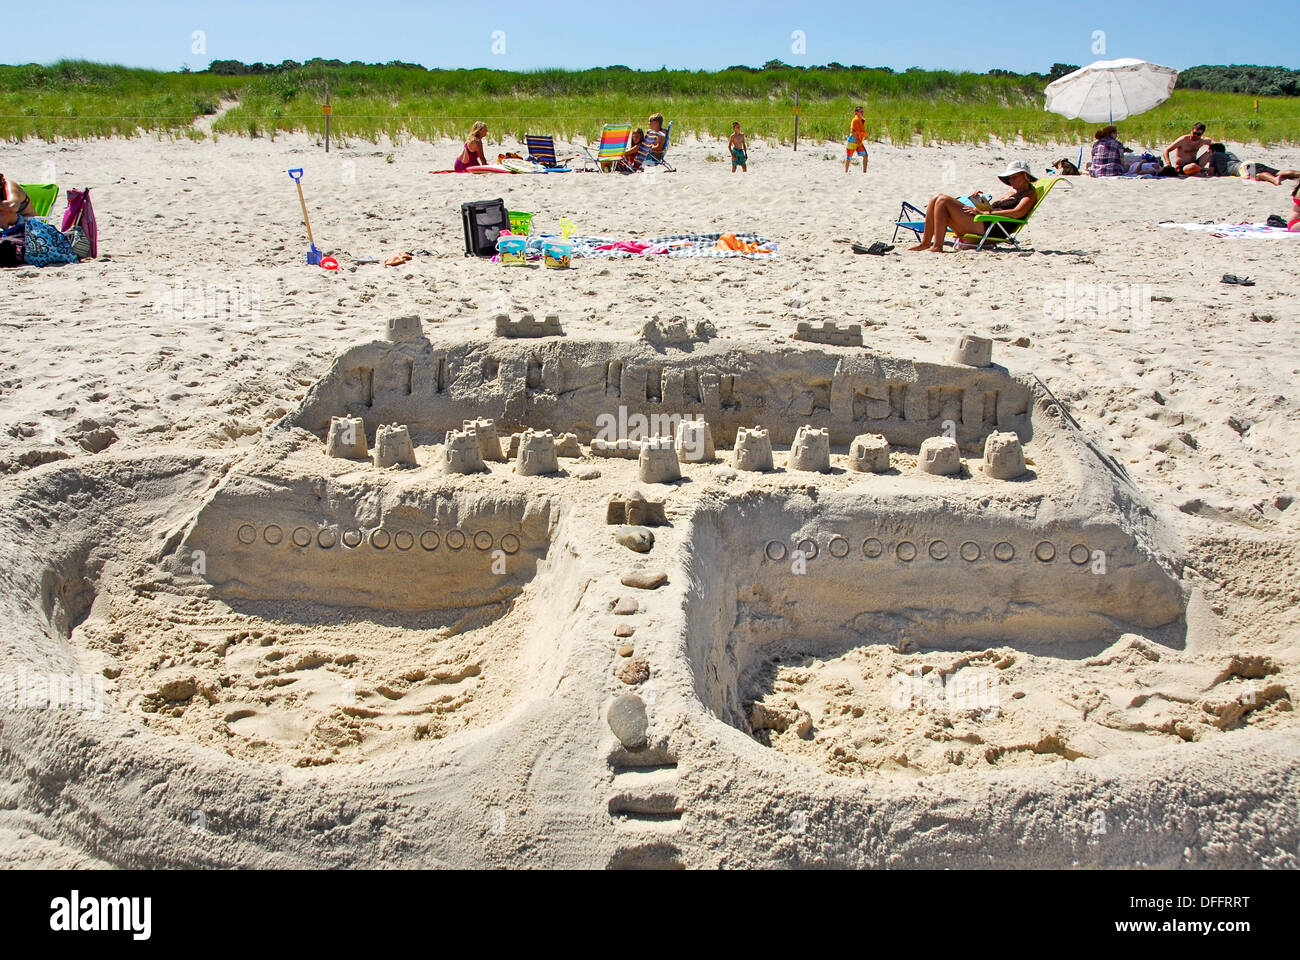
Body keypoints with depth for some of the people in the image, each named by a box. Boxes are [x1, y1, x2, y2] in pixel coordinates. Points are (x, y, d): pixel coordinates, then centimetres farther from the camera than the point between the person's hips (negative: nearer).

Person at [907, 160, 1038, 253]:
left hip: (989, 228, -10)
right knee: (937, 198, 1)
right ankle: (925, 243, -3)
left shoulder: (1030, 194, 2)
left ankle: (937, 246, -21)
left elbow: (1018, 213, -18)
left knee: (943, 201, -19)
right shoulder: (1014, 193, 30)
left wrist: (986, 212, -19)